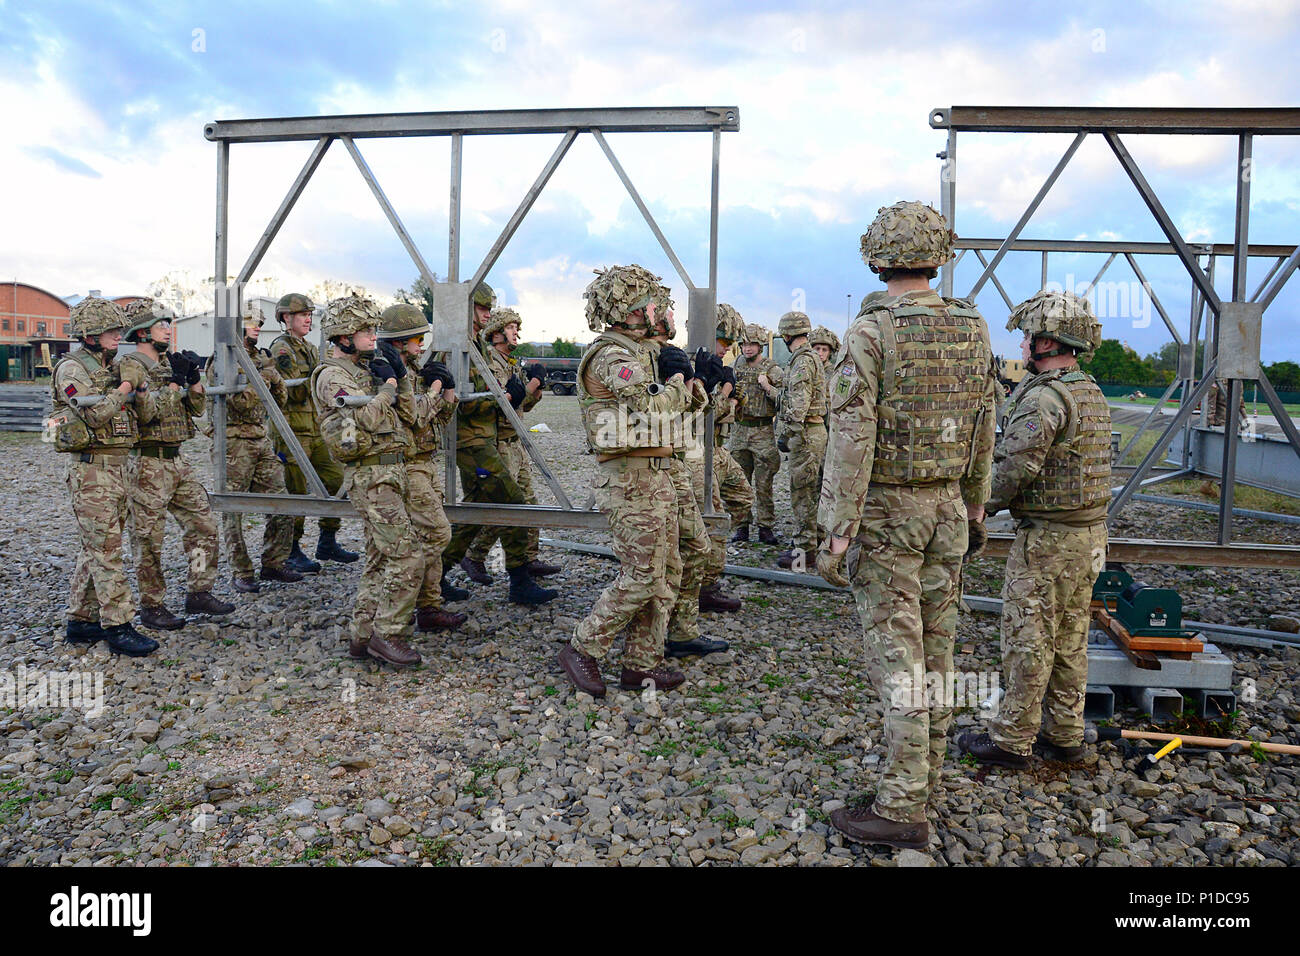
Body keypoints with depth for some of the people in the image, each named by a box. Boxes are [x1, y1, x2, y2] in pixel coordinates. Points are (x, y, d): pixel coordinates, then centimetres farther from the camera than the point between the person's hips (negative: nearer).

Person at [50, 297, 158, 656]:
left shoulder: (112, 368, 17)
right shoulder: (71, 369, -8)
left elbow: (146, 410, 15)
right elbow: (95, 414, -19)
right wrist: (123, 391, -7)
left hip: (116, 467, 8)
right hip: (90, 468, -8)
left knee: (95, 548, 12)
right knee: (106, 549, -9)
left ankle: (82, 620, 20)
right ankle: (117, 626, -6)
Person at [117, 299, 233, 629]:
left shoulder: (168, 364, 15)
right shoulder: (130, 366, -10)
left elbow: (196, 408, 16)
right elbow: (145, 412, -22)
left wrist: (193, 377, 1)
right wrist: (174, 383, -16)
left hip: (177, 462, 8)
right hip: (149, 465, -8)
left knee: (203, 525, 8)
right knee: (150, 540, 1)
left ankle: (199, 593, 18)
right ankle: (152, 607, 11)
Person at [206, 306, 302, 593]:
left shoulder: (260, 358, 14)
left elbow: (280, 397, 17)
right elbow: (239, 401, -19)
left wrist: (275, 375, 3)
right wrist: (264, 376, -17)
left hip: (261, 440, 7)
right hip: (234, 443, -7)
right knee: (233, 511, 2)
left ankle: (273, 564, 18)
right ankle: (241, 573, 10)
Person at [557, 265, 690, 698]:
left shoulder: (633, 352, 21)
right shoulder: (610, 356, -12)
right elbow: (651, 406, -22)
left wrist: (674, 374, 8)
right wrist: (676, 383, -3)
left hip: (656, 477, 10)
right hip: (633, 479, -10)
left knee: (658, 577, 11)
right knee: (640, 576, -7)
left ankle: (642, 663, 19)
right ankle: (582, 650, 7)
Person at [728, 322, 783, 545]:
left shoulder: (772, 369, -2)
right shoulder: (735, 366, 10)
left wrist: (767, 387, -21)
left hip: (763, 432, -4)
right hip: (739, 431, 4)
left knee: (764, 483, 0)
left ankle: (766, 527, 7)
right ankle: (741, 526, 15)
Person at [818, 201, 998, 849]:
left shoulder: (870, 333, -15)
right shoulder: (974, 330, 4)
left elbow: (852, 438, -20)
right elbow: (984, 427, 11)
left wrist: (837, 530, -17)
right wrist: (975, 502, 22)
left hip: (886, 508, -6)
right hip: (948, 505, 6)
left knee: (896, 654, -3)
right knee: (936, 644, 16)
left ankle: (903, 807, 3)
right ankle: (926, 770, 31)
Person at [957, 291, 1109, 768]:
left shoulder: (1044, 397, -19)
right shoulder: (1093, 394, 12)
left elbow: (1016, 467, -23)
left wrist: (982, 505, -6)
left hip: (1047, 537, -9)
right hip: (1091, 533, 10)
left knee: (1027, 640, 0)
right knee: (1069, 640, 16)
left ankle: (1011, 739, 10)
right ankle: (1065, 735, 26)